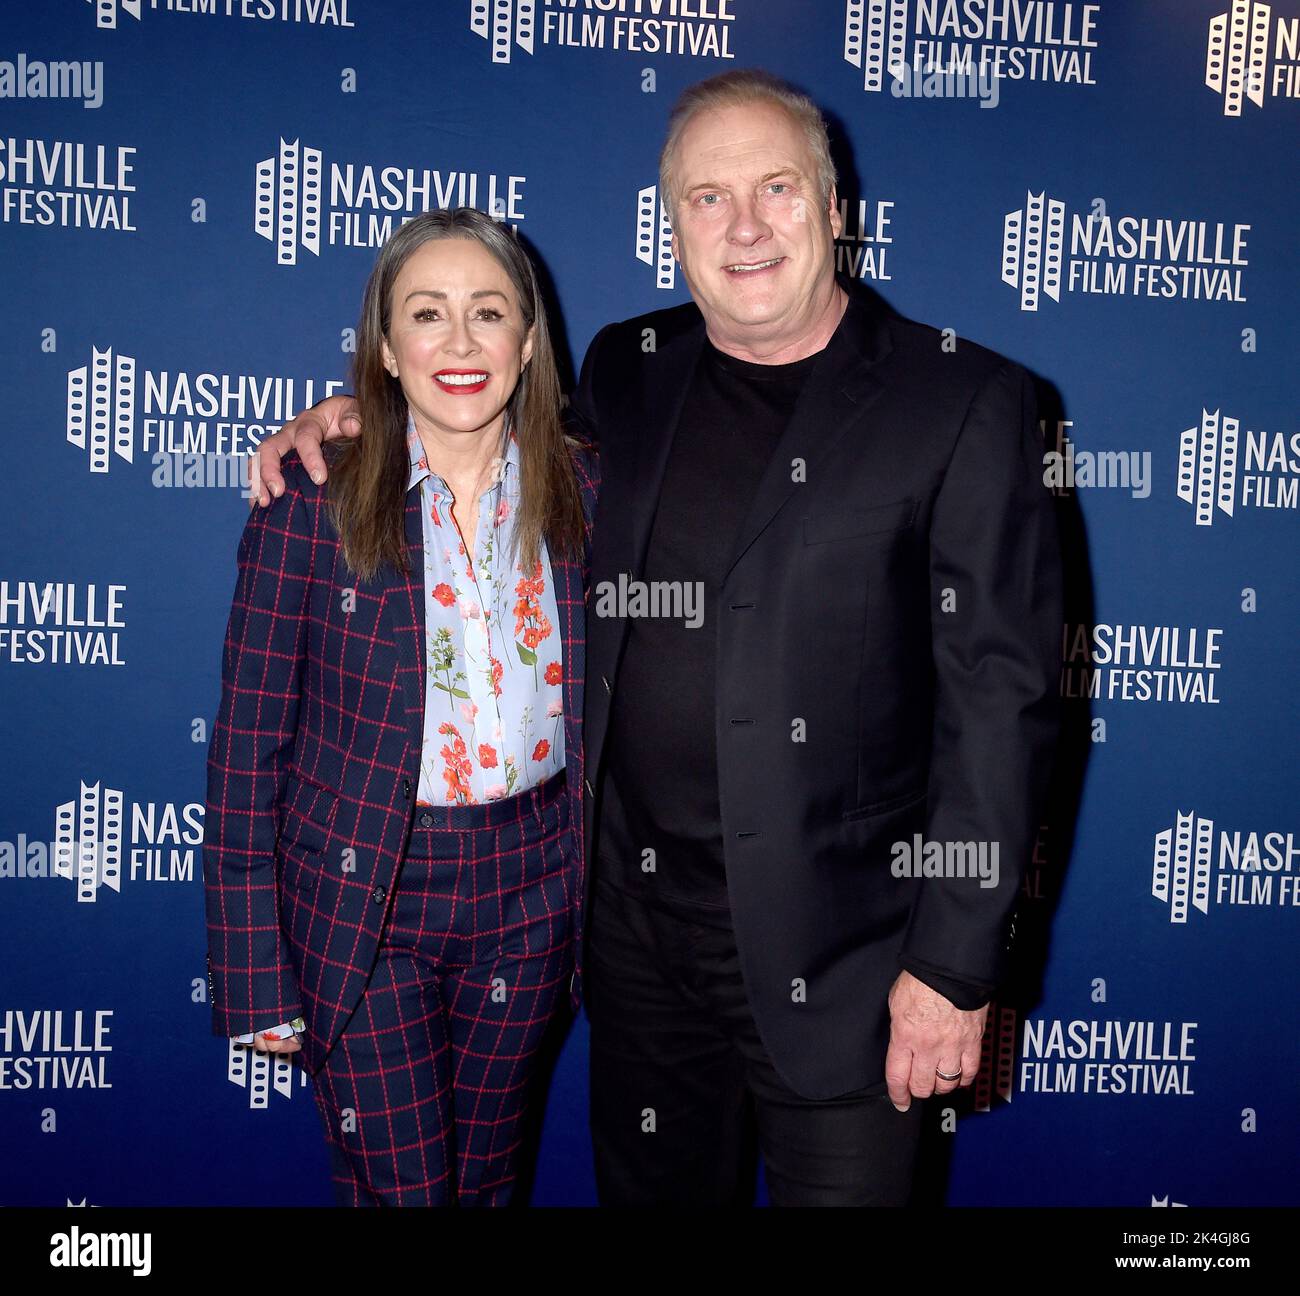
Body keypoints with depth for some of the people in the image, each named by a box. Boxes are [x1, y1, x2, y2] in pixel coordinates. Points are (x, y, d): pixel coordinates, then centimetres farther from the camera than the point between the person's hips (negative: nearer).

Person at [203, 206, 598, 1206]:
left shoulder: (584, 493, -2)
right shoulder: (313, 502, -11)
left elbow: (606, 707, 7)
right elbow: (248, 740, -8)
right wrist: (253, 974, -7)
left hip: (529, 890, 3)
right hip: (358, 898, -2)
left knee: (486, 1172, 19)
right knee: (399, 1185, 7)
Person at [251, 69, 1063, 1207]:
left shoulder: (965, 403, -9)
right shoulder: (627, 370, 5)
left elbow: (1002, 696, -11)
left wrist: (956, 964, -13)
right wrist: (366, 411, 8)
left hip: (836, 952, -4)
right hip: (638, 918, 5)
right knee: (653, 1190, 21)